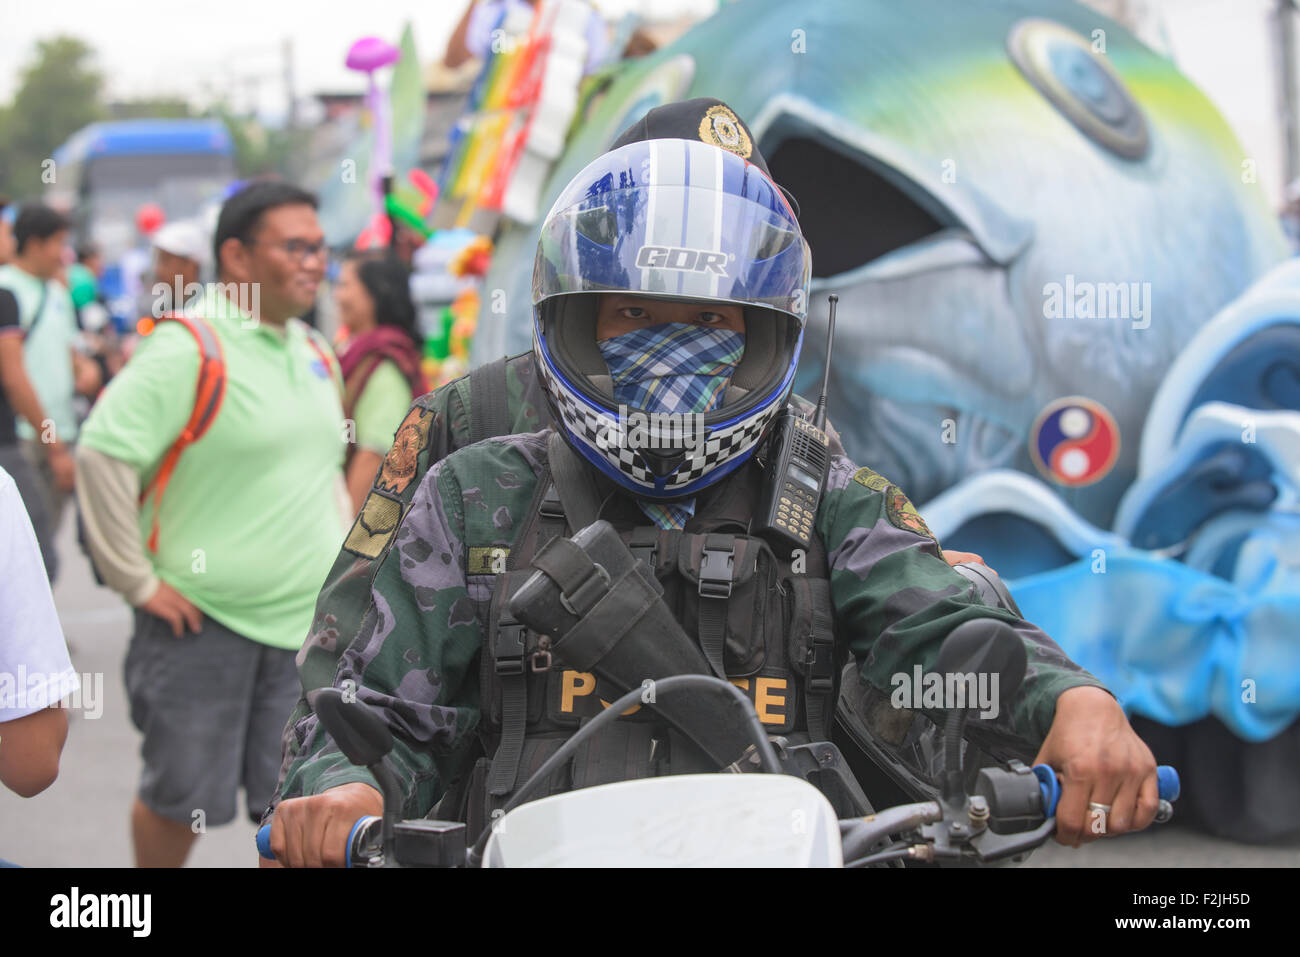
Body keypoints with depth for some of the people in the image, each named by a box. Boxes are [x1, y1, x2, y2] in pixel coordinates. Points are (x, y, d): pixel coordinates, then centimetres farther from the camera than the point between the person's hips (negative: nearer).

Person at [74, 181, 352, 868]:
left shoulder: (315, 353, 12)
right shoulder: (188, 348, -14)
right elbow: (102, 451, -20)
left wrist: (336, 557, 17)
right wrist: (137, 580, -17)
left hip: (306, 619, 6)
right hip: (202, 617, -6)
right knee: (182, 797, 4)